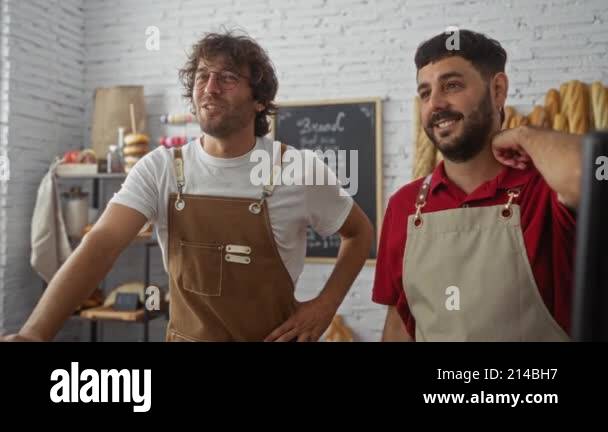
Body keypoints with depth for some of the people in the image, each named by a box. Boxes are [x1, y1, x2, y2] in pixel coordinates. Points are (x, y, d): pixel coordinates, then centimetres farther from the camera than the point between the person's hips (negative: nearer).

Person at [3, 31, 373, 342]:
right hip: (187, 335, 2)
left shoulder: (300, 171, -11)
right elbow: (103, 243, -20)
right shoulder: (159, 169, -8)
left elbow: (360, 232, 3)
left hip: (272, 336, -1)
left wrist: (326, 304, -8)